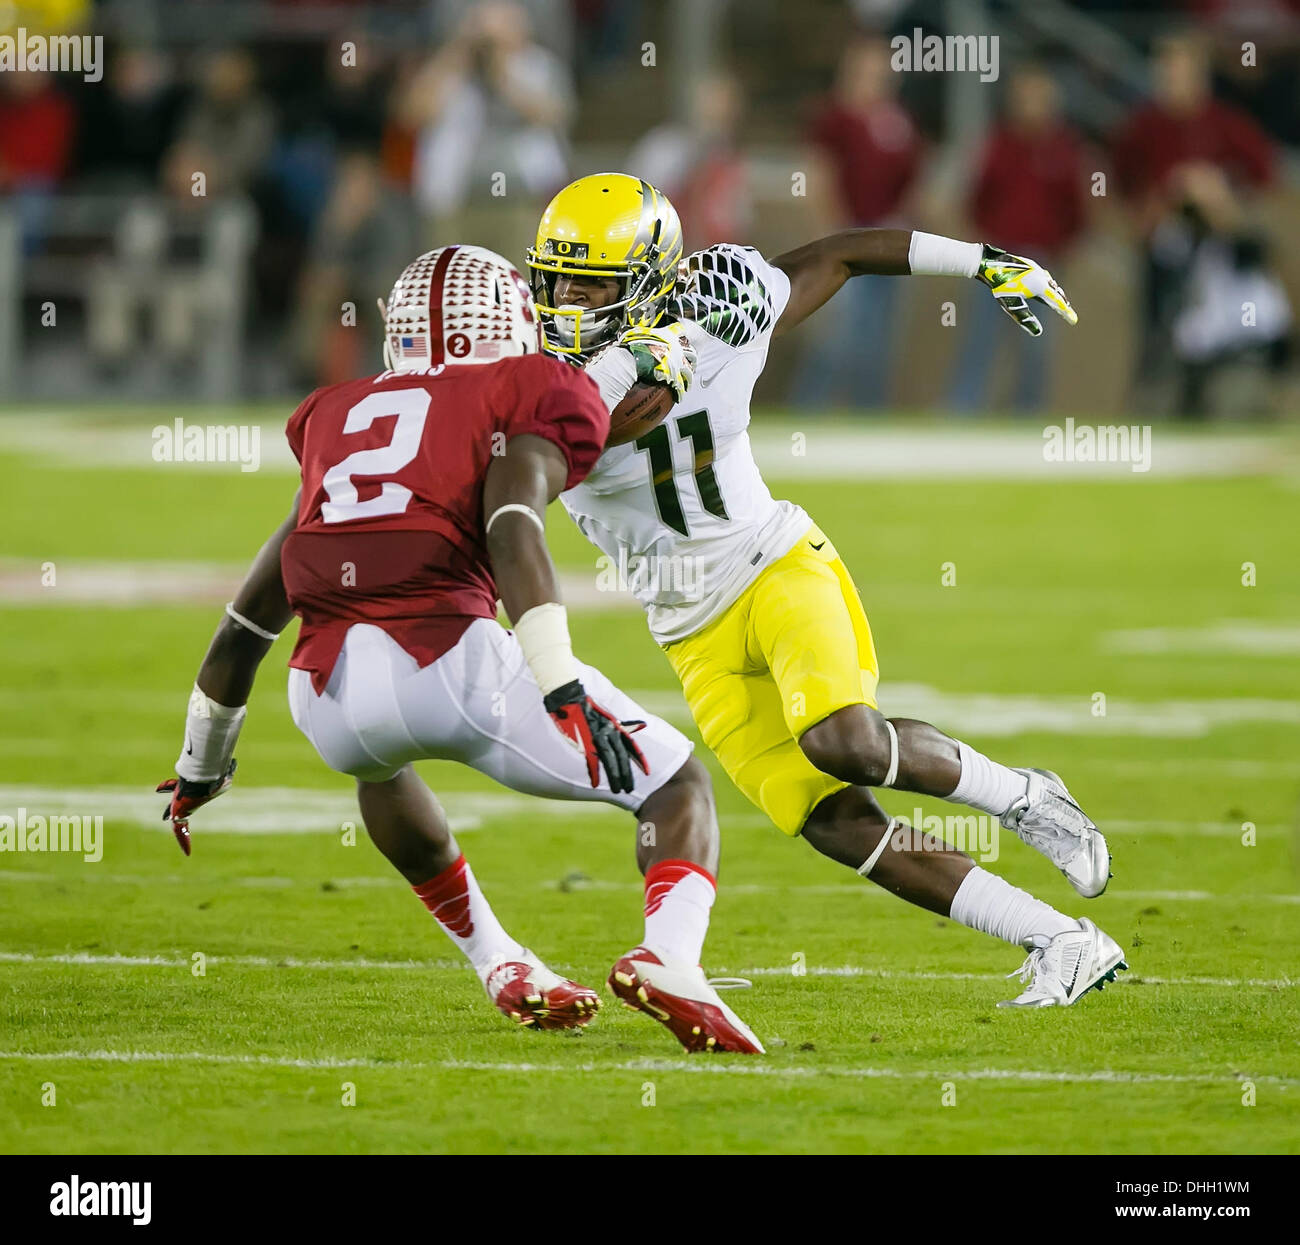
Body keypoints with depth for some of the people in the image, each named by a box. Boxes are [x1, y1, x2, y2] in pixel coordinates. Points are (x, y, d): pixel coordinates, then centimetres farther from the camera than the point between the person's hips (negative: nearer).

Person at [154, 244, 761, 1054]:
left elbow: (254, 611, 34)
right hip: (450, 658, -5)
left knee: (383, 764, 42)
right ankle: (667, 959, -13)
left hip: (329, 691, 5)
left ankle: (504, 970, 39)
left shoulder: (341, 419, 29)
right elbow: (511, 524, -9)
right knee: (678, 786, 14)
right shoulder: (528, 397, 14)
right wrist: (562, 686, -20)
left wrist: (203, 759, 46)